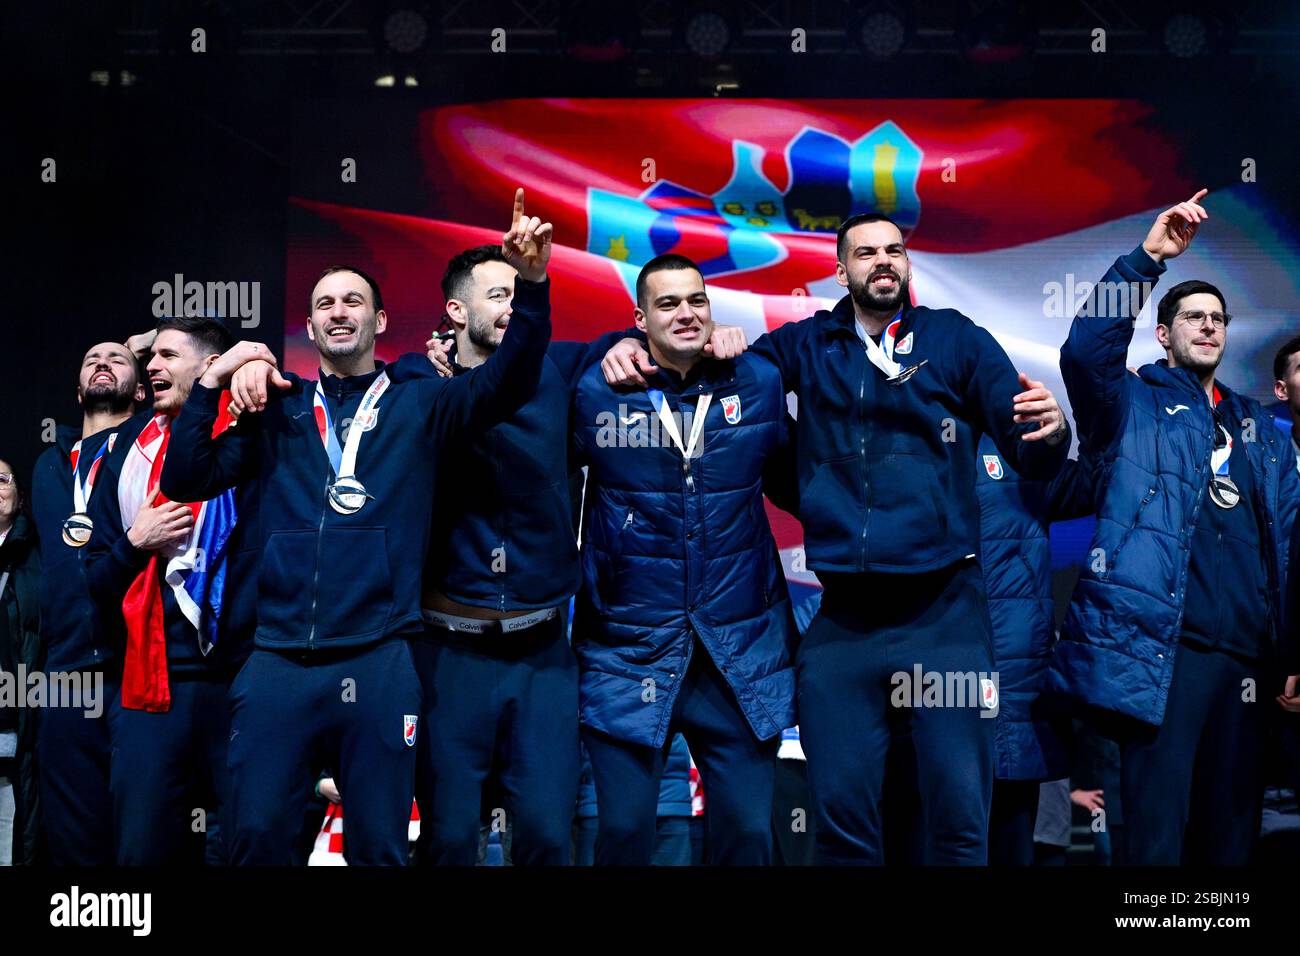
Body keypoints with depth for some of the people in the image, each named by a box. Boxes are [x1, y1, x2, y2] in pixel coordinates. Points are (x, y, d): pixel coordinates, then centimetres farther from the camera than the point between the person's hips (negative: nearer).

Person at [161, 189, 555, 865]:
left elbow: (508, 380, -6)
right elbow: (185, 480, 8)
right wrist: (212, 383, -1)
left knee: (378, 847, 6)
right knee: (256, 837, 4)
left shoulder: (419, 403, 9)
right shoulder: (278, 408, 13)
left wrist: (531, 284, -20)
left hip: (379, 662, -1)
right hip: (277, 662, 2)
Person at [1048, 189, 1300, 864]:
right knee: (1157, 831, -5)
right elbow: (1085, 351, -13)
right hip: (1160, 650, -5)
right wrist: (1148, 257, -13)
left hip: (1246, 657, 6)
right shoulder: (1135, 405, 9)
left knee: (1231, 831, 12)